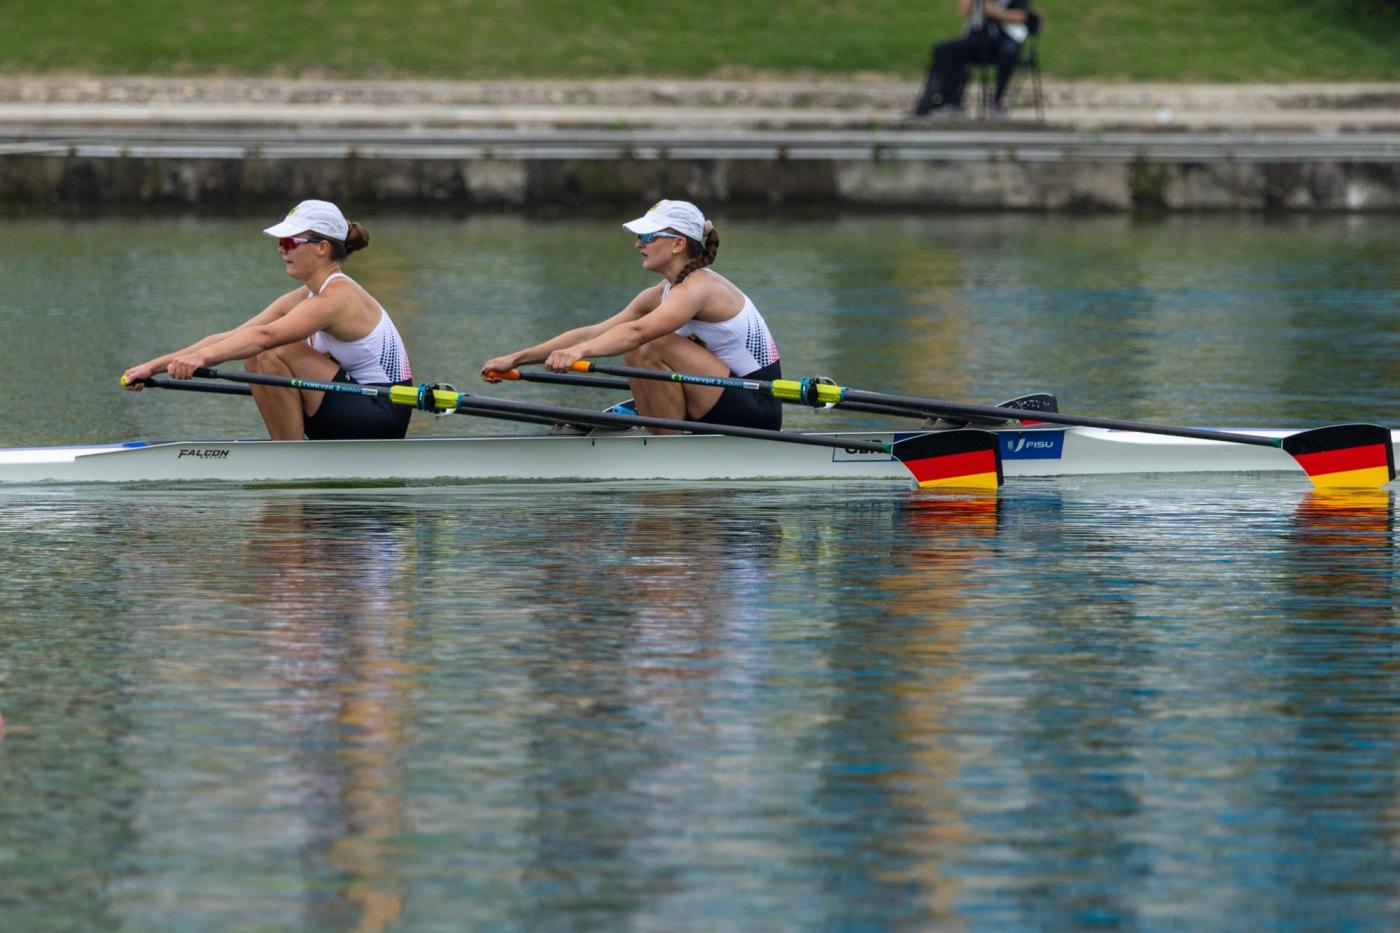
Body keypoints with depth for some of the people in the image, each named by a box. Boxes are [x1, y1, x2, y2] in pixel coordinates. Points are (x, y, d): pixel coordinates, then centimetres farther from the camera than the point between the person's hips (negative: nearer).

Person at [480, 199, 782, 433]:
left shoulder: (697, 288, -19)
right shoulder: (662, 294, 9)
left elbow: (638, 331, -37)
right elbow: (592, 333, 3)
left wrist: (579, 351, -50)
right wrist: (516, 359, -3)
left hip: (757, 411, -9)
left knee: (656, 347, -21)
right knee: (638, 353, 5)